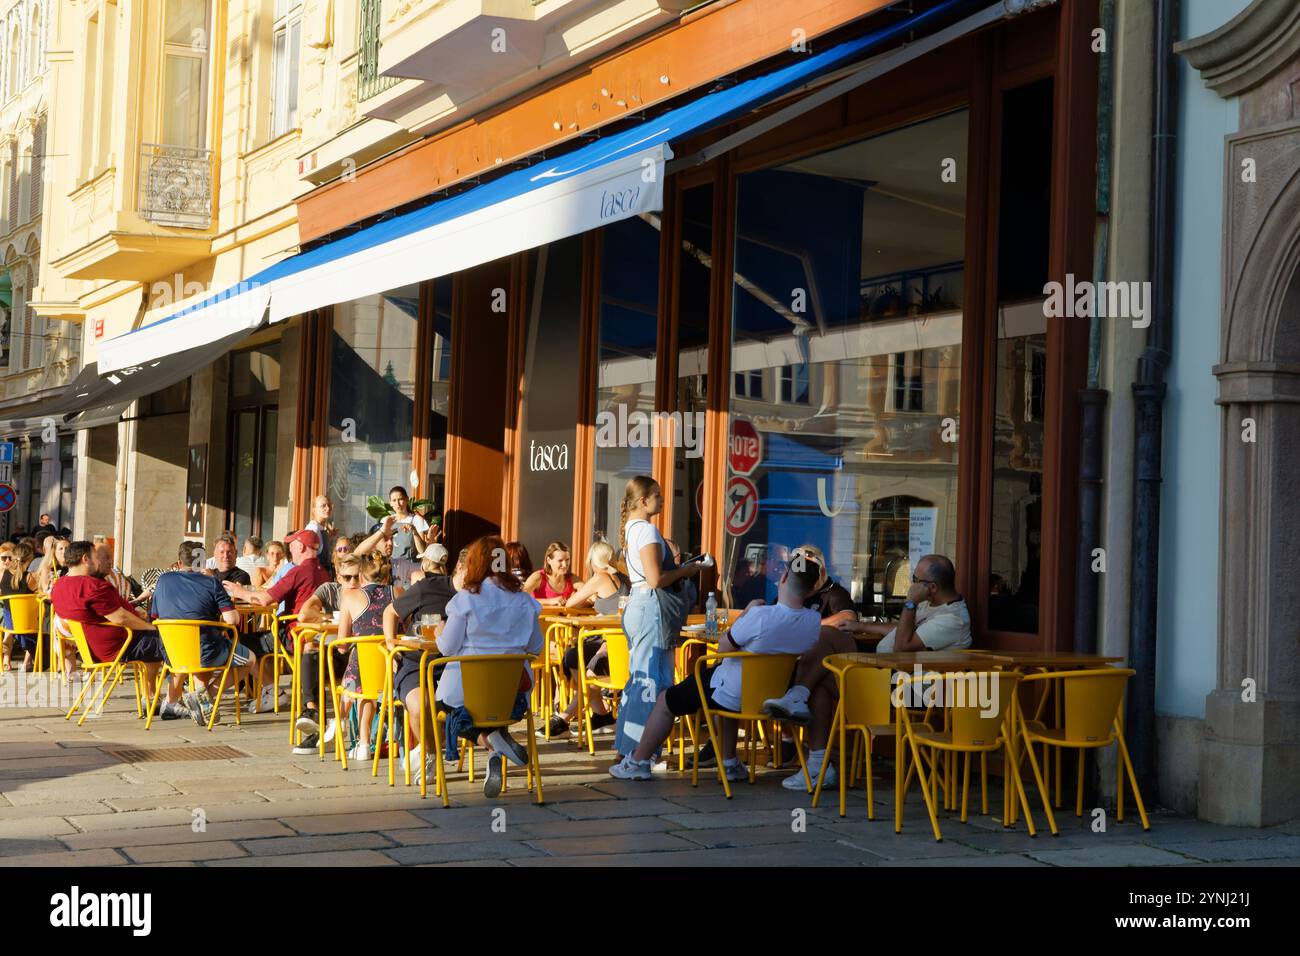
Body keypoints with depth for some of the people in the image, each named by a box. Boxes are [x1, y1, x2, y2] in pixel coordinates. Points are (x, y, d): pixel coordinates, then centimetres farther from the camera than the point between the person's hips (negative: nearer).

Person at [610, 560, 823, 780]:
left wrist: (746, 612, -8)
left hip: (732, 698, -6)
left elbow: (723, 647, -17)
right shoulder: (814, 622, -14)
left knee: (666, 701, 16)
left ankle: (638, 762, 30)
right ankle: (729, 763, 38)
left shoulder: (760, 616, -33)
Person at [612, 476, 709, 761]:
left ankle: (626, 746, 21)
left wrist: (682, 569, 16)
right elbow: (656, 579, -21)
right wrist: (688, 570, -9)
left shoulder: (631, 528, 16)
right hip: (651, 606, -10)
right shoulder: (647, 530, -15)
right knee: (651, 678, -6)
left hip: (638, 603, 10)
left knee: (639, 677, 15)